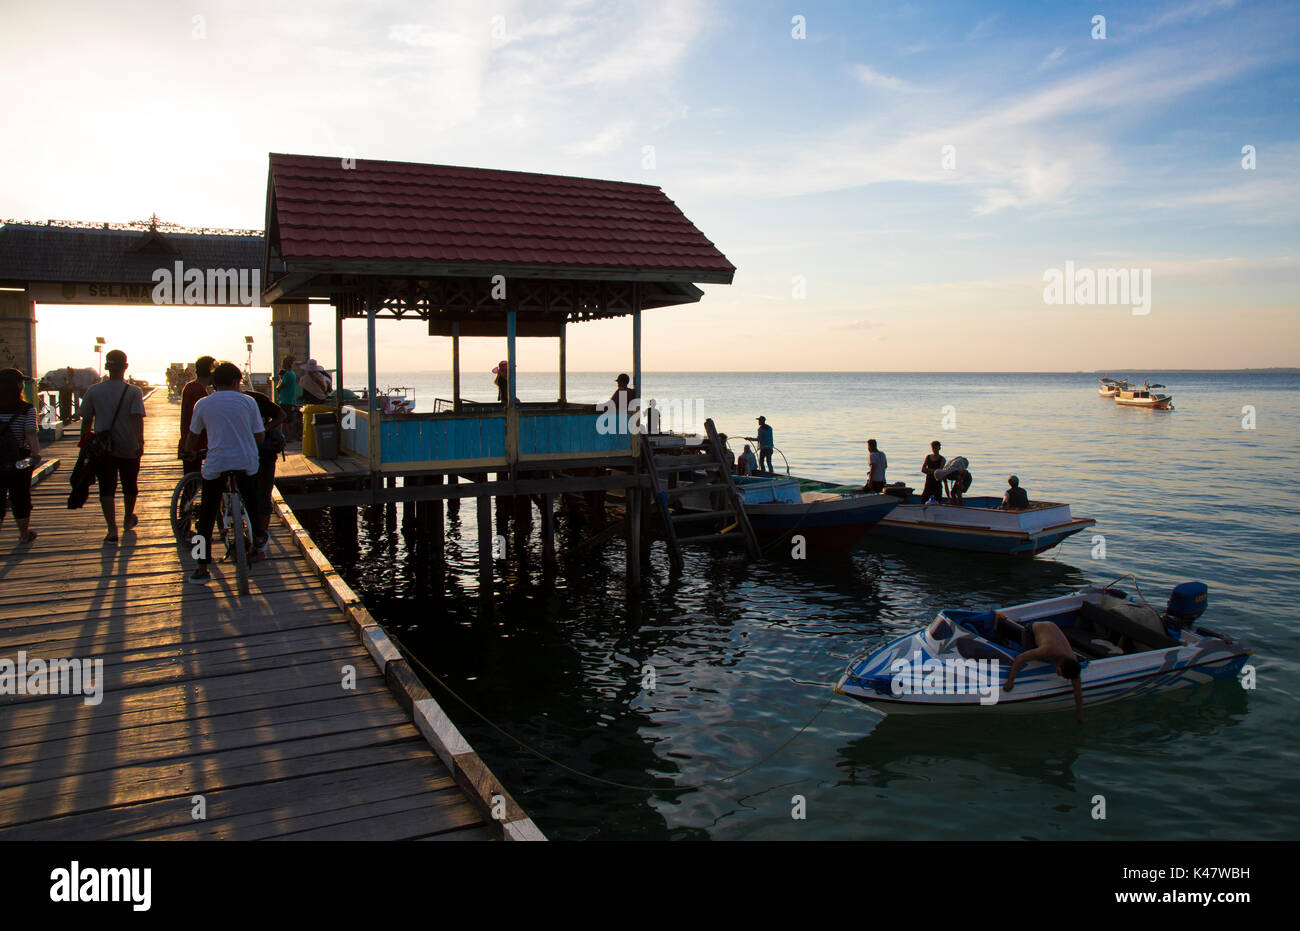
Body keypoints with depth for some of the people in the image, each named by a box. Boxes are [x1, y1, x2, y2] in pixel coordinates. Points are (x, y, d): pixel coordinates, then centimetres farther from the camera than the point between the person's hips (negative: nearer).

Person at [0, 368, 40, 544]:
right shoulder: (27, 409, -9)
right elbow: (30, 433, -21)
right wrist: (36, 452, -28)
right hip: (20, 460, -2)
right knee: (21, 497, 12)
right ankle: (24, 534, 27)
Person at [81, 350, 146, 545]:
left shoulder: (93, 391, 1)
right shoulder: (133, 392, -5)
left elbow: (86, 421, 6)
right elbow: (137, 417, -18)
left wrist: (85, 444, 16)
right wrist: (140, 441, -23)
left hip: (102, 448, 1)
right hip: (128, 448, 0)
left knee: (107, 488, 0)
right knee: (130, 486, 18)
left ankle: (112, 529, -11)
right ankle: (128, 519, 38)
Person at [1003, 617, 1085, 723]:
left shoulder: (1072, 662, -28)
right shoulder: (1048, 651, -45)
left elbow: (1078, 688, -15)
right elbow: (1019, 659, -42)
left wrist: (1079, 713, -8)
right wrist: (1010, 681, -42)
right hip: (1033, 628, -4)